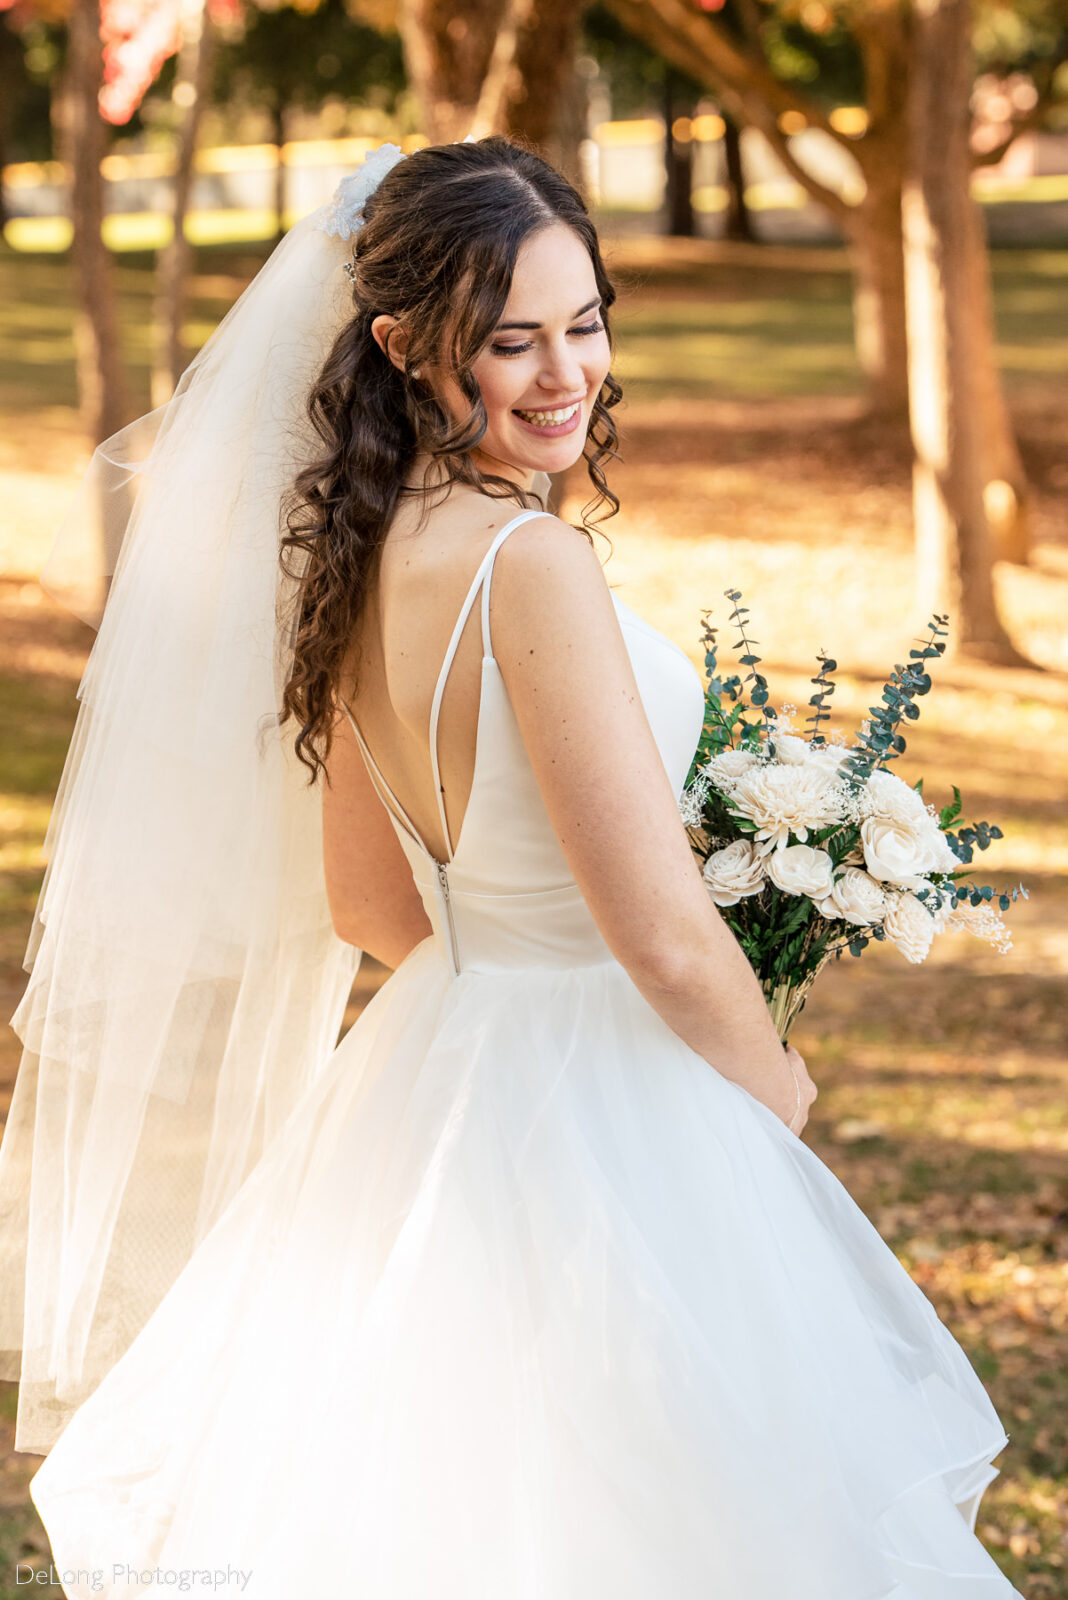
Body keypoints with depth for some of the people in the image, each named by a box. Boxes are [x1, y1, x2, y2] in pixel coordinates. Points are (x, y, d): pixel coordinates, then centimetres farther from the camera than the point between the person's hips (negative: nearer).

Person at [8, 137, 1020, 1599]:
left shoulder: (361, 558, 2)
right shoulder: (532, 563, -25)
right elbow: (669, 940, -23)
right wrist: (777, 1082, -4)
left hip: (427, 1065, 9)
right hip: (601, 1122, -9)